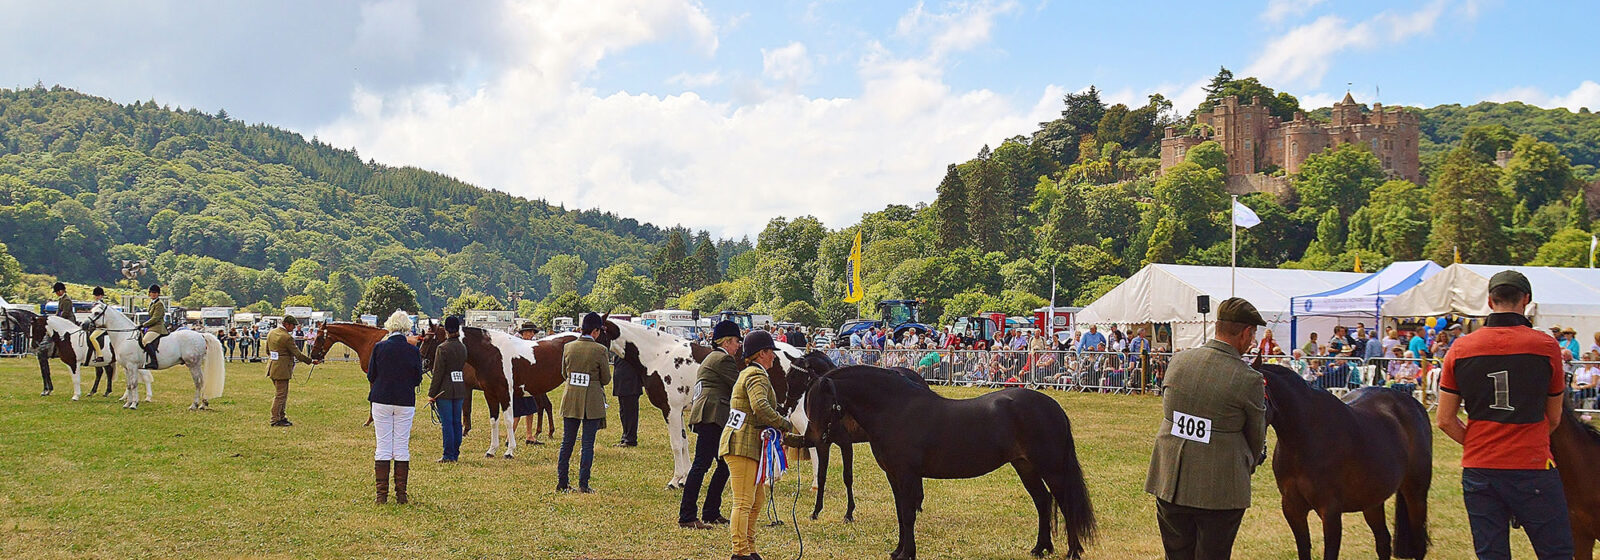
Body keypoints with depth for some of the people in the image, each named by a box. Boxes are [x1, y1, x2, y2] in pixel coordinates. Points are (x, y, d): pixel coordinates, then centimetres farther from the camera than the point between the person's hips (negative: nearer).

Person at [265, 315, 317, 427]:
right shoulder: (286, 337, -19)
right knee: (280, 395, -1)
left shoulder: (271, 333, 8)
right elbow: (297, 354, -15)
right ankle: (275, 420, 4)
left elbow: (267, 350, 17)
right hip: (282, 369, -9)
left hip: (272, 366, 9)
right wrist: (311, 361, -6)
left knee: (281, 394, 19)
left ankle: (281, 417, 25)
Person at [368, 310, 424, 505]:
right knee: (402, 448, 7)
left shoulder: (379, 347, -6)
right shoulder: (413, 350, -5)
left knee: (383, 447, 5)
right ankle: (401, 494, 8)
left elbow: (371, 375, -1)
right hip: (406, 402, 0)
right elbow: (418, 379, 1)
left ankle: (382, 494, 4)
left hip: (381, 400, 0)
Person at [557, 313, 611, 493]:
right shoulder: (599, 350, -12)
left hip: (570, 399, 4)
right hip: (592, 401, -4)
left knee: (567, 442, 12)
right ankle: (583, 484, 4)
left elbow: (564, 373, 11)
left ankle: (561, 482, 15)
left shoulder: (568, 347, 0)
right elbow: (606, 379, -5)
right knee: (588, 443, 3)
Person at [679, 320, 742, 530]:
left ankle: (711, 513, 18)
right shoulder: (723, 359, -7)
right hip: (712, 416, -11)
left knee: (725, 464, 13)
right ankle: (686, 517, -12)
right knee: (701, 464, -11)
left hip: (707, 417, 11)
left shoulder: (711, 358, 26)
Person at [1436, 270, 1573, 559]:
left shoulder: (1460, 348, 0)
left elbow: (1445, 420, 2)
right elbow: (1554, 419, 6)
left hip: (1478, 470, 3)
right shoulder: (1546, 347, -5)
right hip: (1533, 468, -3)